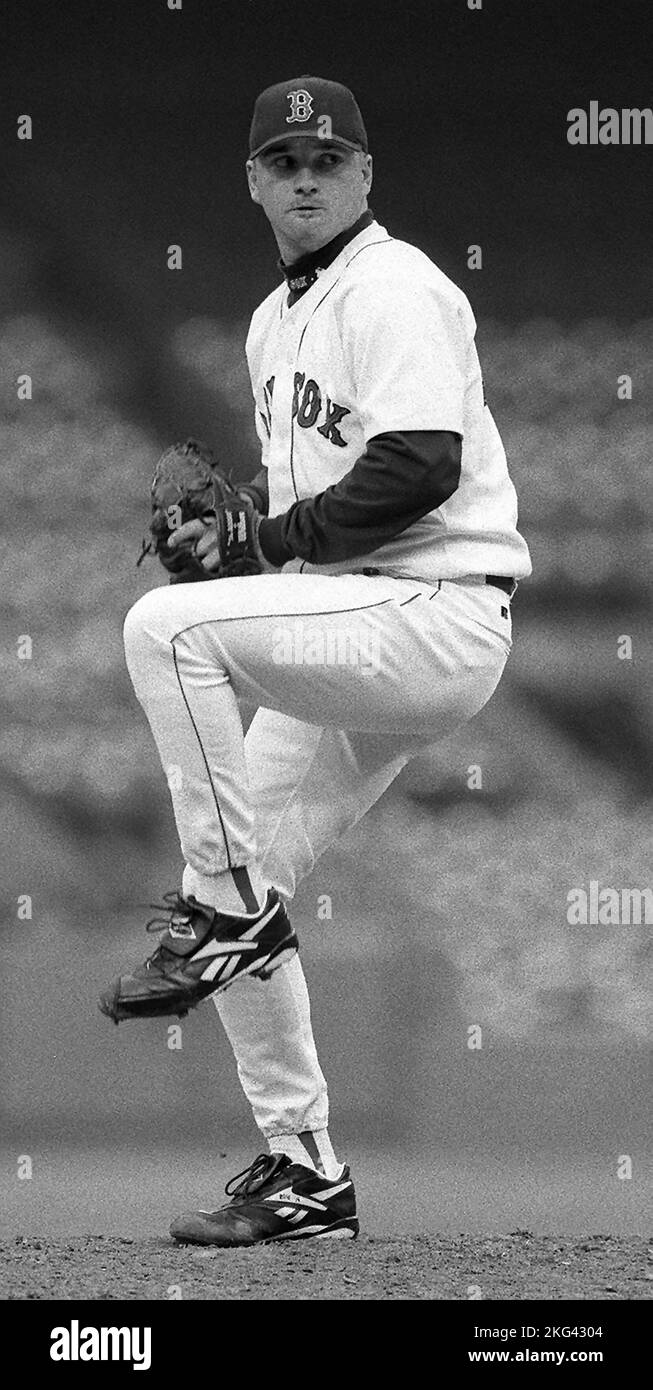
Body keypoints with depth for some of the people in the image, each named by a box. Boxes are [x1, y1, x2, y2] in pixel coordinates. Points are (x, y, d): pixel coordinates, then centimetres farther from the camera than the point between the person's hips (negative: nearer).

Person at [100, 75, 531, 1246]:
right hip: (356, 638, 9)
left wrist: (273, 536, -14)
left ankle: (225, 906, -17)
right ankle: (304, 1176, 14)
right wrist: (227, 525, 7)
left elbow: (420, 466, -22)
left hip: (438, 612, -9)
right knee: (240, 900, 6)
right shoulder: (276, 321, 20)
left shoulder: (395, 290, -9)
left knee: (167, 626, -26)